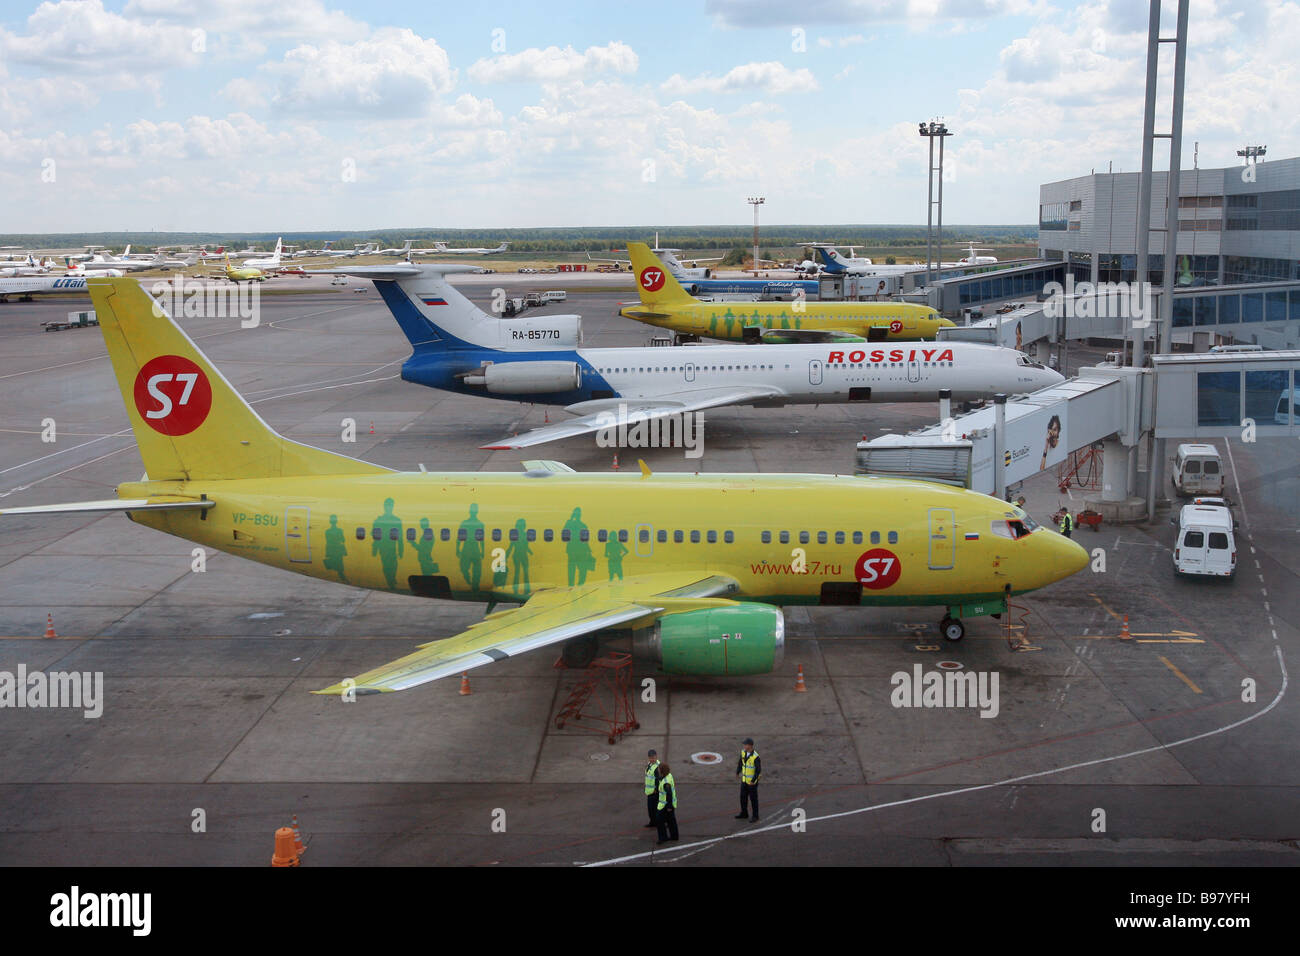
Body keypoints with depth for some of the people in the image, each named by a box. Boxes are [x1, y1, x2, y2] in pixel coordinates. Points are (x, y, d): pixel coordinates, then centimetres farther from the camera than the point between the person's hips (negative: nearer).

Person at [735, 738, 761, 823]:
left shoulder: (755, 757, -27)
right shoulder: (743, 752, -6)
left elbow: (758, 770, -22)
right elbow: (741, 761, 11)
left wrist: (753, 781, -23)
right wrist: (738, 772, 9)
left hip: (752, 781, -7)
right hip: (744, 780, 7)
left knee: (753, 798, 6)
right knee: (743, 797, 16)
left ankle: (755, 816, 22)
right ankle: (744, 814, 33)